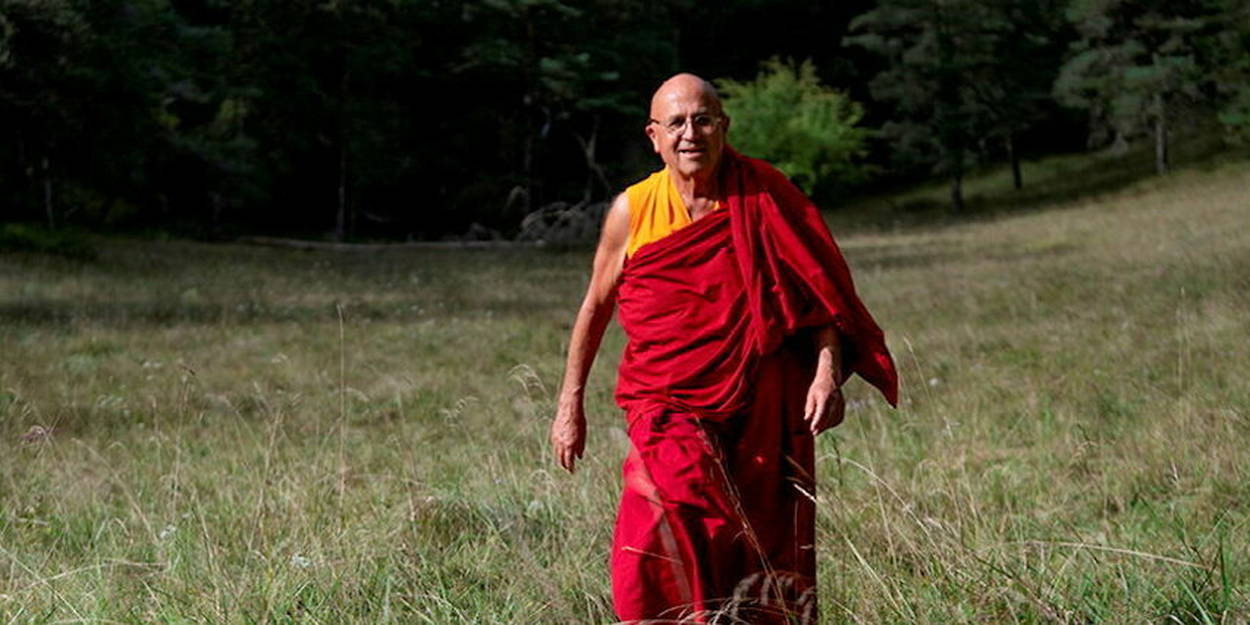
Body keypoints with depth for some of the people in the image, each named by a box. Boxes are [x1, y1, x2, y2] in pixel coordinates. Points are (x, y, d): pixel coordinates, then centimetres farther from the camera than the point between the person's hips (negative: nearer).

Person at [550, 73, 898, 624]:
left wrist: (827, 371, -12)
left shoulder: (764, 196, -1)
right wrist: (570, 404, 13)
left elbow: (819, 289, 2)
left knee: (771, 558, 4)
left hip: (764, 407, 1)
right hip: (668, 405, -1)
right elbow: (596, 305, 13)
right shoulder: (632, 211, 1)